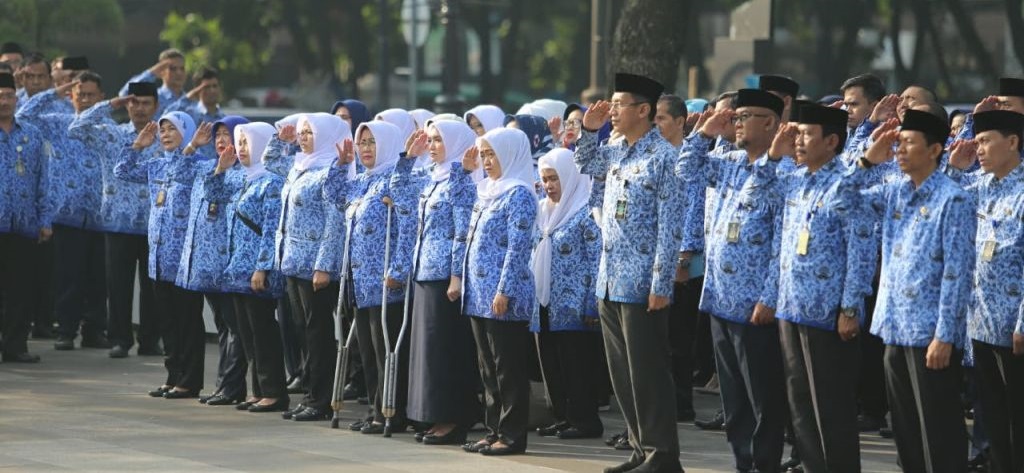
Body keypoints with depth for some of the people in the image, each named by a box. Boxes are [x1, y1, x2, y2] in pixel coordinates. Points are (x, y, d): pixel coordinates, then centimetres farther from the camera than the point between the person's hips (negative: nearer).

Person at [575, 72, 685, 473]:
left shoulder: (663, 157, -13)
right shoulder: (616, 152, 10)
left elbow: (670, 227, -15)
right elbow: (584, 165, 33)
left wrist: (661, 286, -18)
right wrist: (589, 130, 14)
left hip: (641, 285, -8)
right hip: (610, 281, 8)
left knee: (647, 373, -3)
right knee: (621, 373, 12)